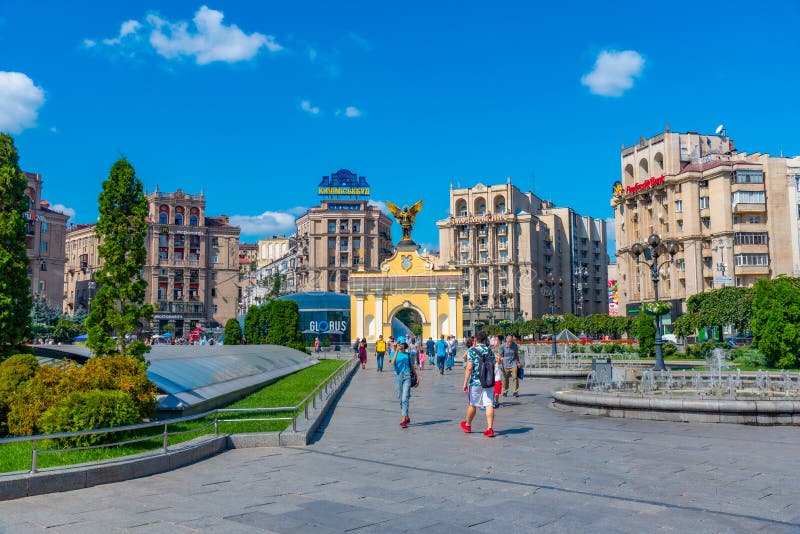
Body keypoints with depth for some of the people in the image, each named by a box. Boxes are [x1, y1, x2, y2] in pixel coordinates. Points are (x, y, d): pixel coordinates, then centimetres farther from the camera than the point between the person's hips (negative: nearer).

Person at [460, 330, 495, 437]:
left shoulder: (472, 351, -8)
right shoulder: (490, 350, 7)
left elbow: (469, 368, -14)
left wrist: (465, 383, -11)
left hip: (475, 382, -3)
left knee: (473, 404, 11)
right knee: (489, 405, 0)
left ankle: (467, 425, 30)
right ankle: (490, 428, -8)